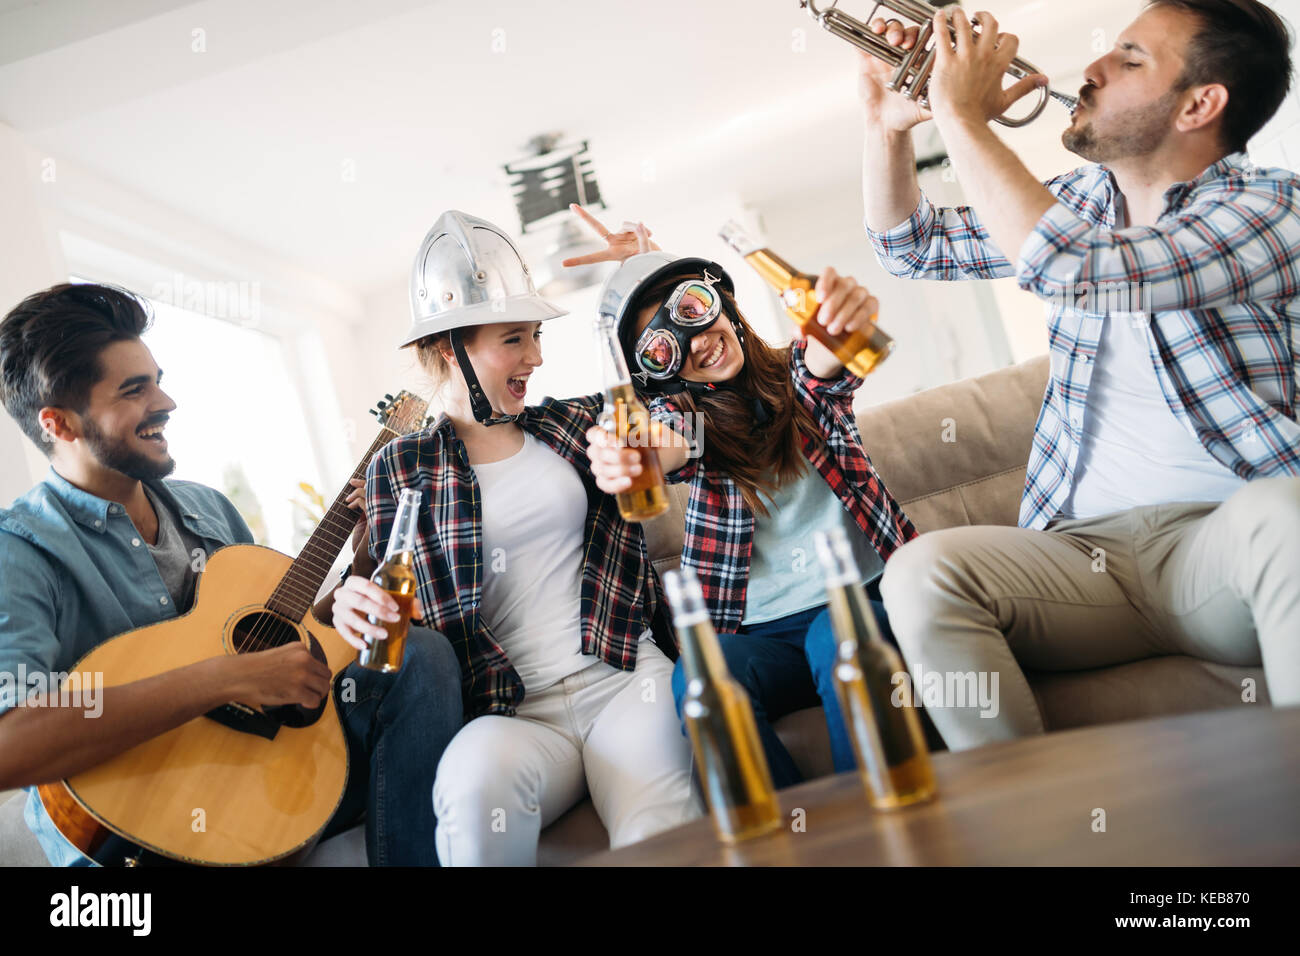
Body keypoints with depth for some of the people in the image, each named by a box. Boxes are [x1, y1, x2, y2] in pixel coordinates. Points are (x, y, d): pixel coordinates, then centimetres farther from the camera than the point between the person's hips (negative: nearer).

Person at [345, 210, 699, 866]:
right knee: (478, 771, -37)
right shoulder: (400, 466, 10)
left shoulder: (573, 424, 15)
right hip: (509, 712, 0)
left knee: (664, 839, -30)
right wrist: (354, 607, -14)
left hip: (623, 674, 1)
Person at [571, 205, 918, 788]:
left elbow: (822, 368, -19)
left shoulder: (797, 375, 8)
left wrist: (838, 322, -45)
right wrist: (627, 455, -45)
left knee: (840, 638, -33)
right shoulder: (683, 414, 8)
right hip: (765, 634, 1)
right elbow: (671, 443, -18)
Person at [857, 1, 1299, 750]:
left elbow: (1069, 269, -26)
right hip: (1084, 546, 5)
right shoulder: (1080, 202, 15)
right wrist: (888, 123, 8)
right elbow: (912, 245, 24)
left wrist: (962, 115, -15)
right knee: (921, 572, -24)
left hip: (1231, 547, -4)